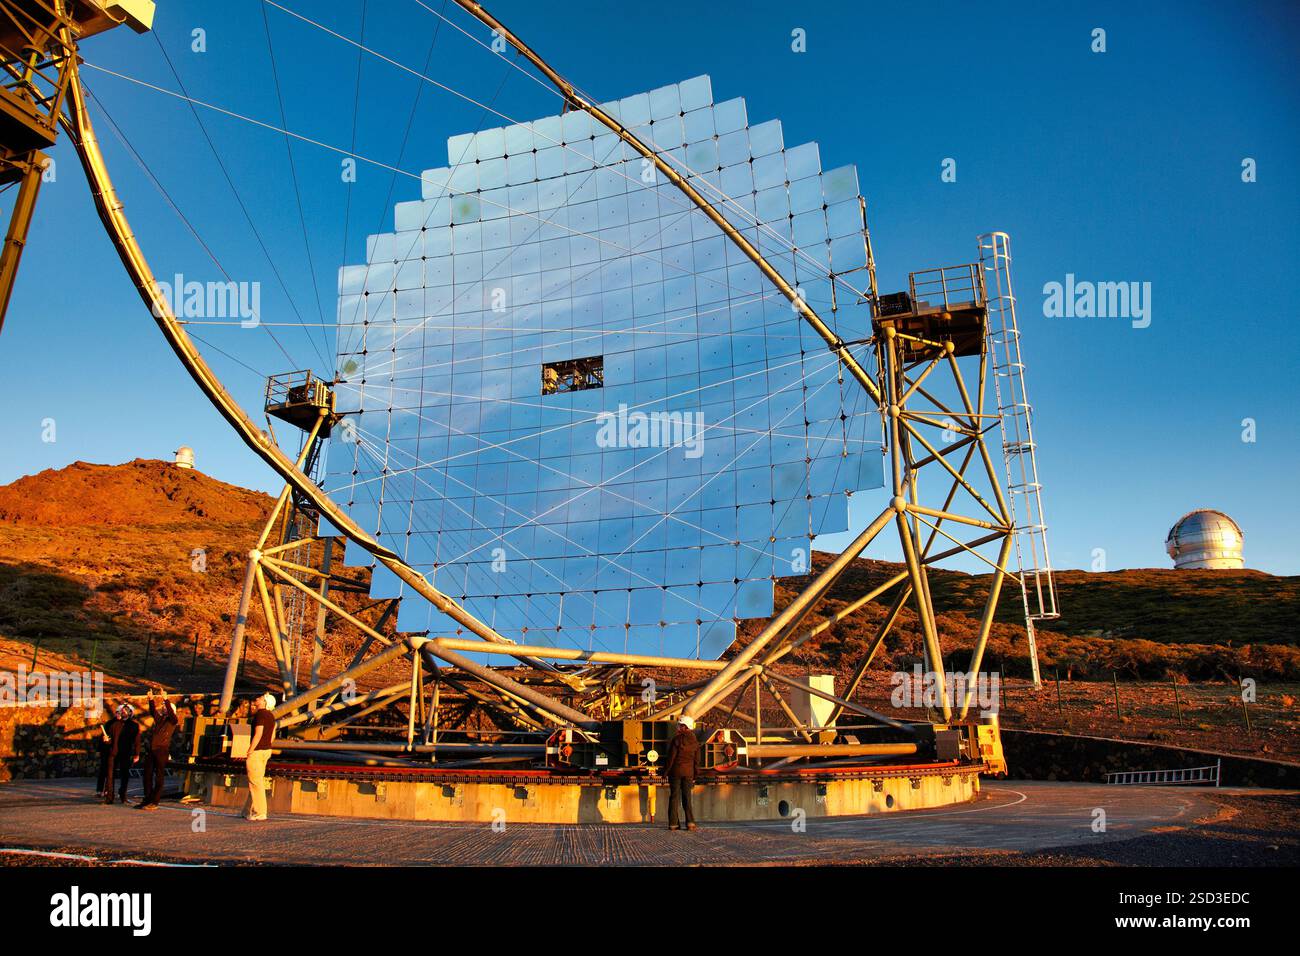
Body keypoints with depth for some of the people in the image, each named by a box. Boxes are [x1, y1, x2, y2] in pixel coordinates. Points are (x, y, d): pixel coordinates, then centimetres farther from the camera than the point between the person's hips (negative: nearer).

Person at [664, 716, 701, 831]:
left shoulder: (677, 740, -10)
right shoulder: (695, 742, 4)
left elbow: (671, 757, -10)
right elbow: (696, 761, 8)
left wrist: (666, 770, 0)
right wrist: (695, 776, 15)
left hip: (675, 771, -3)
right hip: (688, 773, 3)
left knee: (674, 797, 4)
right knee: (687, 798, 8)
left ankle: (673, 823, 3)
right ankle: (690, 822, -3)